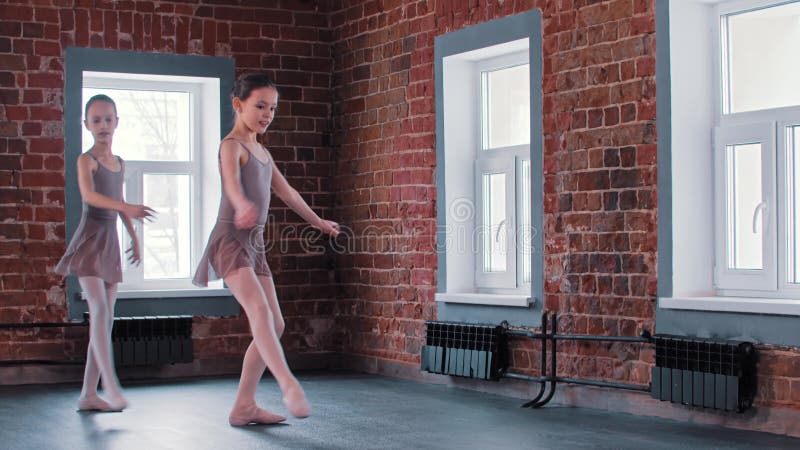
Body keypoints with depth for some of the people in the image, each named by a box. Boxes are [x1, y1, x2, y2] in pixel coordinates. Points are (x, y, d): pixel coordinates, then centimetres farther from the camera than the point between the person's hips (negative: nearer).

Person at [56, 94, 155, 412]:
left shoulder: (119, 163, 14)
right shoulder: (86, 160, -7)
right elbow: (88, 195, -25)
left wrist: (134, 237, 29)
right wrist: (127, 208, -38)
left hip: (110, 242, 7)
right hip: (89, 239, -7)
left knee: (106, 318, 4)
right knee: (99, 310, -19)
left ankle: (88, 394, 7)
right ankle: (110, 385, -22)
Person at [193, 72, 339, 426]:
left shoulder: (262, 152, 18)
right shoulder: (232, 145, -8)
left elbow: (286, 191, 32)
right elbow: (231, 181, -30)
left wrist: (318, 221, 43)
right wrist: (243, 205, -53)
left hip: (254, 244, 9)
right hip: (229, 240, -9)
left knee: (275, 325, 6)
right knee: (259, 308, -29)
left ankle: (244, 406, 10)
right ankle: (288, 384, -45)